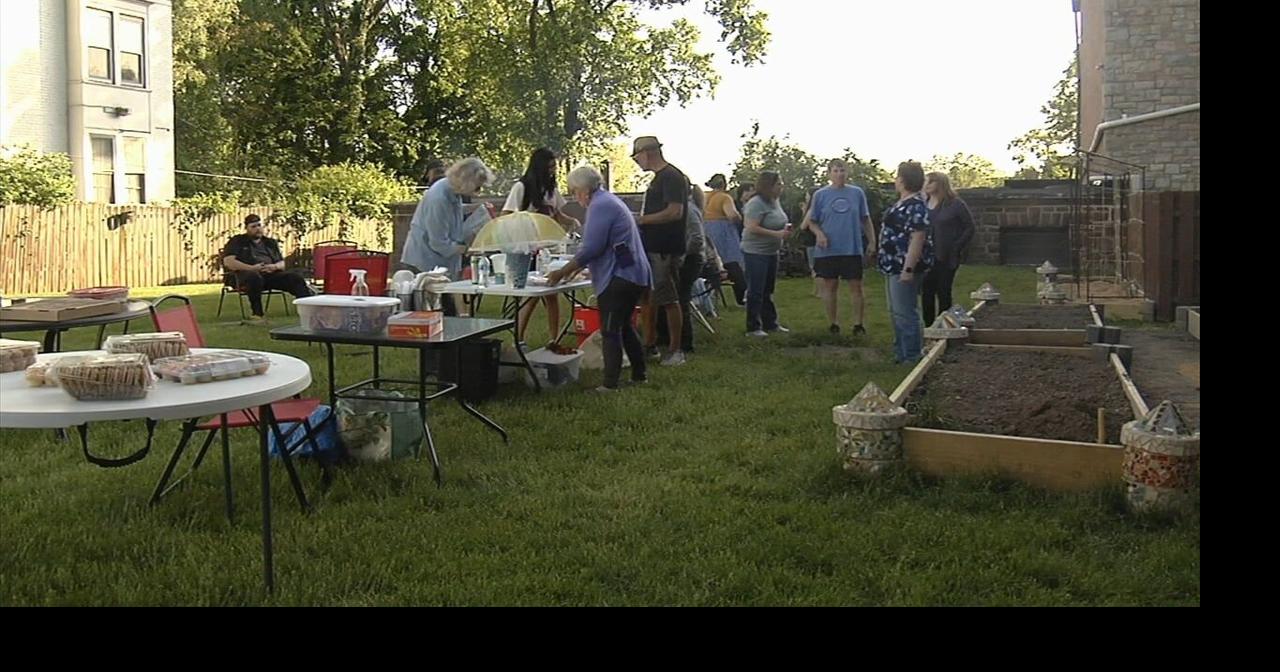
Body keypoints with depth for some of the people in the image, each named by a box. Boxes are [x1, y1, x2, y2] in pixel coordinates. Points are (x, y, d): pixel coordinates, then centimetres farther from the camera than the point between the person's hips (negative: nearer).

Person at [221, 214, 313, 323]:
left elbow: (282, 263, 23)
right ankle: (258, 314, -34)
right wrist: (251, 268, -13)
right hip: (247, 274, -4)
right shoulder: (237, 241, 15)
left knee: (296, 277, -22)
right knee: (254, 276, -41)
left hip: (271, 274, 4)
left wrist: (274, 266, -4)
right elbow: (228, 262, 0)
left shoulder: (271, 242, 27)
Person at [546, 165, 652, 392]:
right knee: (624, 326, 19)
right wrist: (575, 269, 21)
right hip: (637, 275, 10)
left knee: (610, 331, -5)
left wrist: (563, 272, -14)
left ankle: (610, 384, -4)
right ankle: (639, 374, 25)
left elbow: (591, 248, -20)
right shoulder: (609, 201, 19)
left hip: (618, 278, -10)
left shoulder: (600, 206, -14)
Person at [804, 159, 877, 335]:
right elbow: (811, 221, 4)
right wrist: (819, 233, -15)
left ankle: (858, 324, 10)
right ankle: (833, 324, 18)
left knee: (856, 286, 1)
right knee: (830, 286, 7)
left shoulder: (857, 193, 4)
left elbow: (866, 220, 8)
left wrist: (871, 242, 4)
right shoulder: (821, 194, 2)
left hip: (853, 249, 0)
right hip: (828, 250, 0)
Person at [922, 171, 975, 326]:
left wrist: (957, 249, -7)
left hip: (946, 258, -4)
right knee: (926, 293, 4)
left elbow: (969, 228, -2)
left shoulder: (955, 204, -5)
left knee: (943, 293, 3)